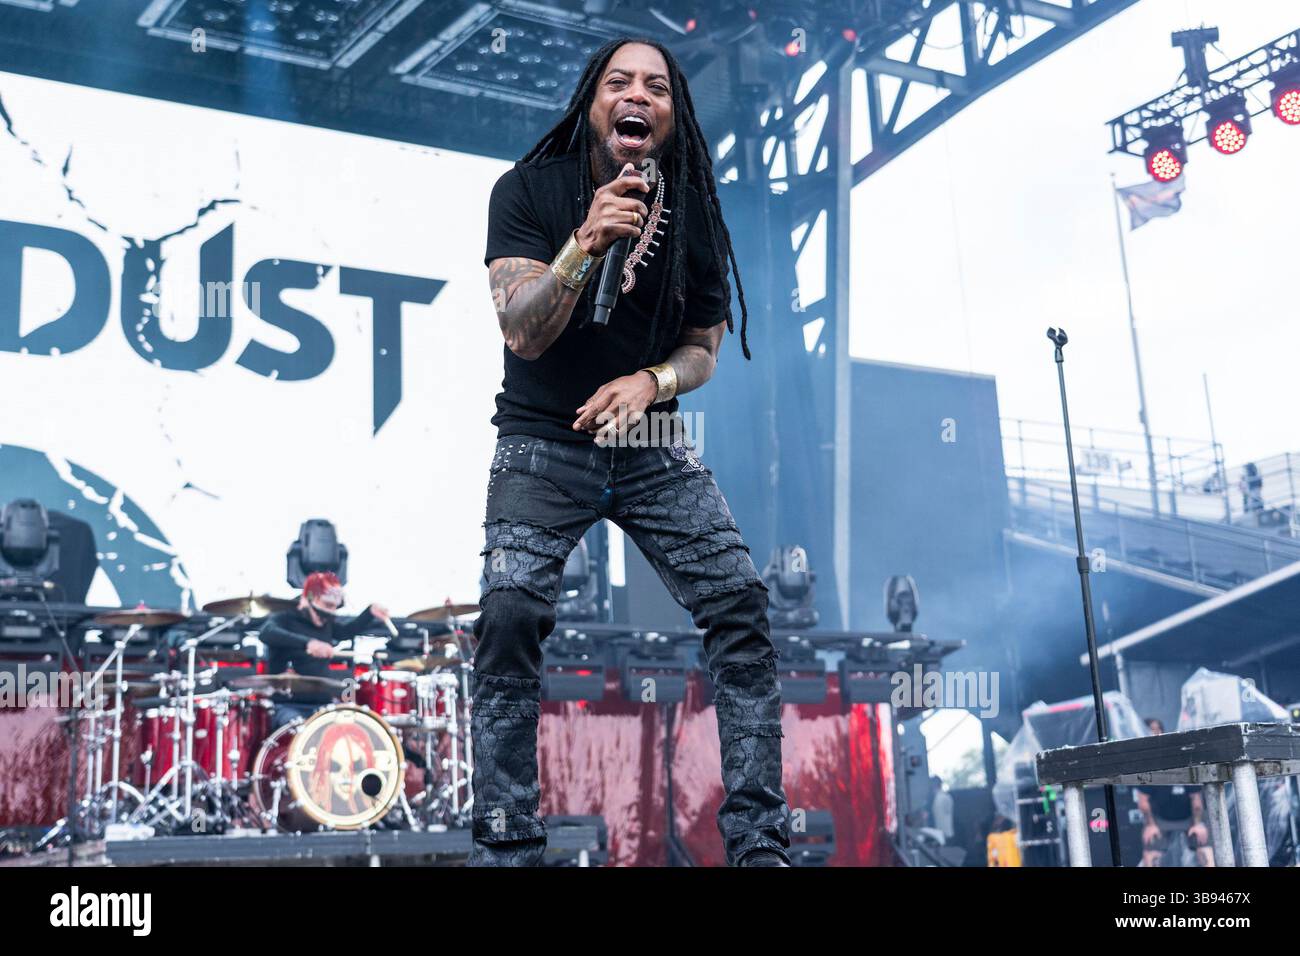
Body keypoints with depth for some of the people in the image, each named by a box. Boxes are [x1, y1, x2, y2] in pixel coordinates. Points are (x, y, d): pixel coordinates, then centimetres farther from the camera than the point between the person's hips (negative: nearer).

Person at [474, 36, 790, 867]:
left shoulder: (691, 213, 0)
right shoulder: (529, 191, -8)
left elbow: (705, 347, 6)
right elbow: (522, 334, -17)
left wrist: (650, 381, -16)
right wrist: (587, 245, -33)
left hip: (653, 445, 3)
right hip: (544, 443, -2)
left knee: (741, 605, -12)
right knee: (511, 615, -21)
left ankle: (760, 842, -3)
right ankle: (507, 849, -8)